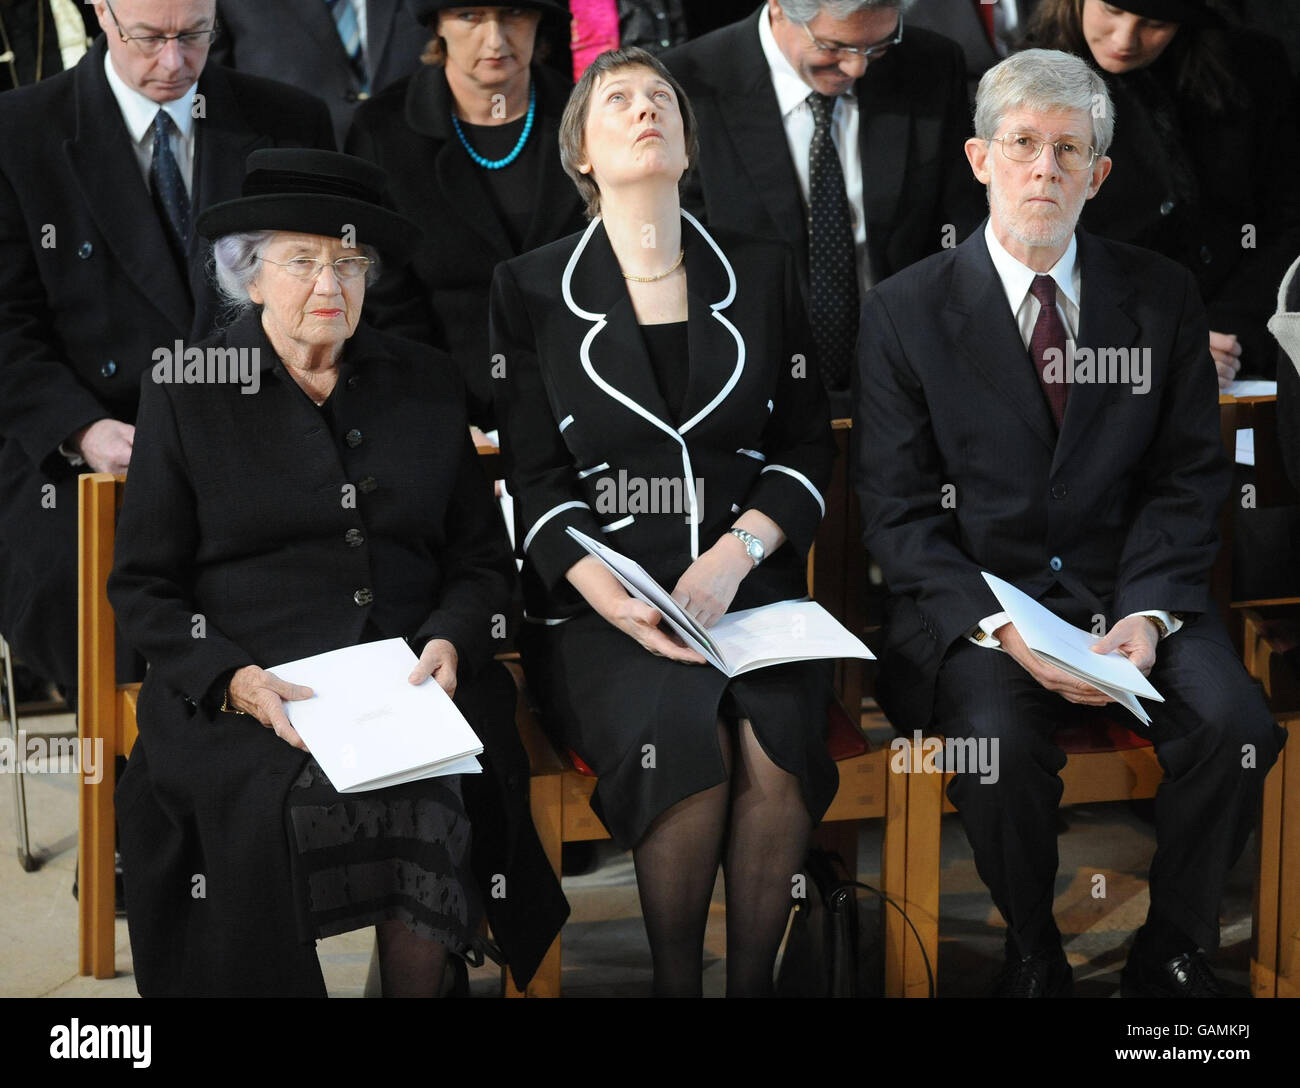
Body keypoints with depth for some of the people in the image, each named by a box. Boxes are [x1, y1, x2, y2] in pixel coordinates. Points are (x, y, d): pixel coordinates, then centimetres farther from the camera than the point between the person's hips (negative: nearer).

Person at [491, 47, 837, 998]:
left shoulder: (761, 274, 15)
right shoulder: (530, 289, 9)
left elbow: (807, 449, 11)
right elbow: (535, 479, 2)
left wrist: (734, 556, -9)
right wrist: (617, 600, -15)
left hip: (751, 581, 2)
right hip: (603, 601, -2)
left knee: (776, 737, -29)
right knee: (680, 733, -31)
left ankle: (754, 983, -15)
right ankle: (674, 986, -14)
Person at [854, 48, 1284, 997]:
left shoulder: (1163, 296, 8)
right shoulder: (906, 311, 1)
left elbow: (1190, 479, 5)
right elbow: (898, 511, -2)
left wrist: (1147, 613, -13)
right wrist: (1000, 628, -17)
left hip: (1134, 594, 2)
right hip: (975, 600, -2)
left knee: (1234, 725, -25)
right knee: (1000, 741, -32)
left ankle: (1172, 952, -3)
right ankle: (1032, 954, -4)